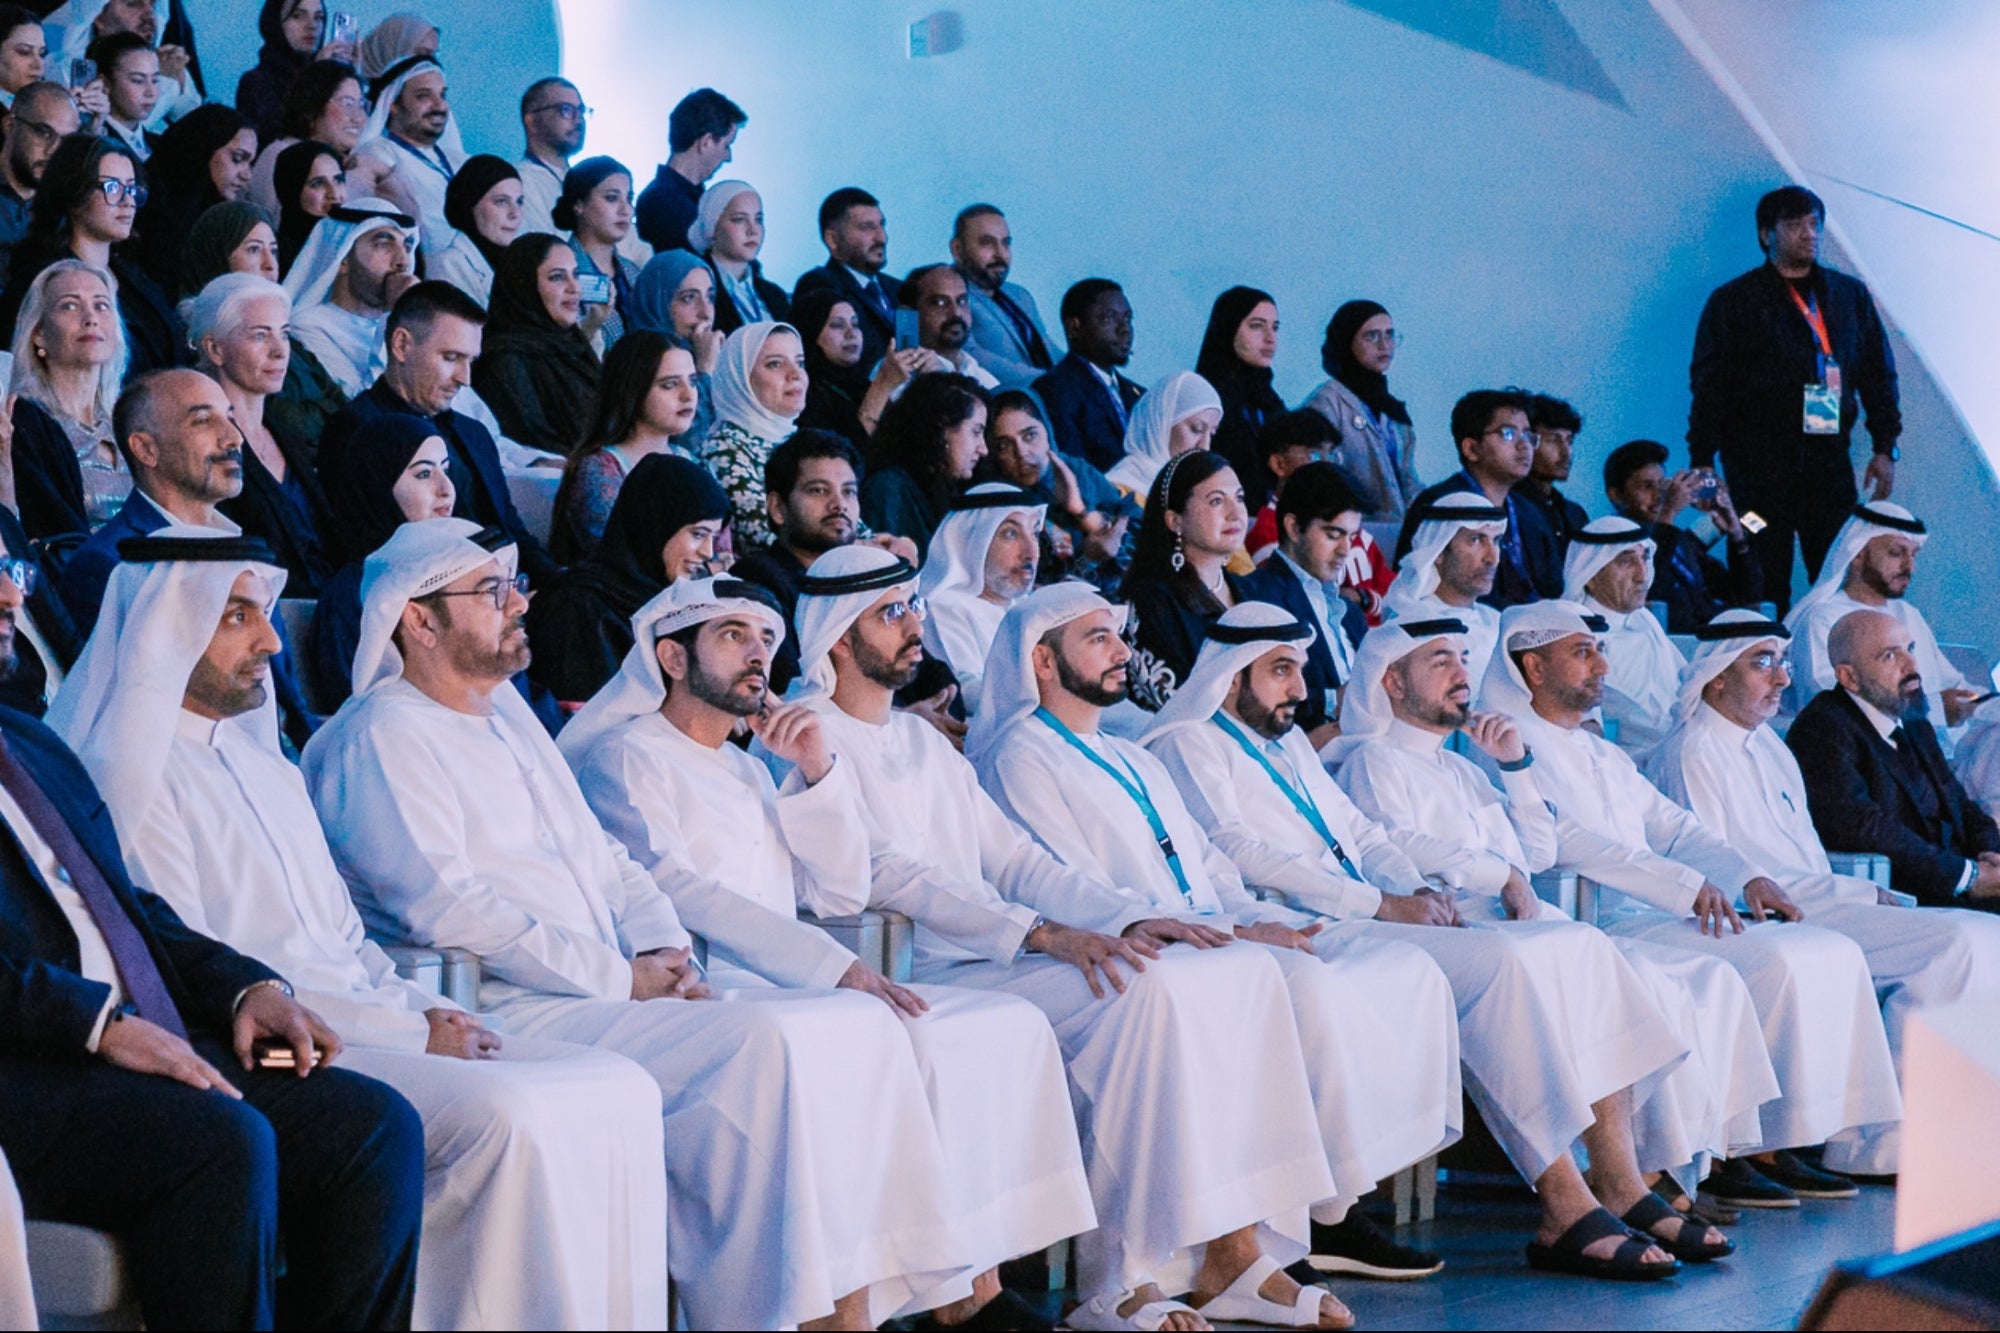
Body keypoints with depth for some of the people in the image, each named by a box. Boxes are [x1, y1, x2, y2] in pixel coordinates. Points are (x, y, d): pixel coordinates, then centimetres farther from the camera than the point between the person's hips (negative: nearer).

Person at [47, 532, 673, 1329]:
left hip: (359, 1022, 9)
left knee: (620, 1090, -9)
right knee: (506, 1114, -30)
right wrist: (409, 1033, -13)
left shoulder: (266, 763, 24)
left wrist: (420, 1006, 2)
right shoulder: (129, 775, -6)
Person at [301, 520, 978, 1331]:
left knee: (860, 1023, -7)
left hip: (613, 989, 9)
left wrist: (664, 951, 3)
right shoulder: (380, 738, -5)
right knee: (760, 1043, -29)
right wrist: (618, 979, -15)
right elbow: (445, 908, -17)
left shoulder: (509, 716, 23)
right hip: (510, 1012, -9)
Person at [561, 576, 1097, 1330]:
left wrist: (817, 770, 4)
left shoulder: (746, 768, 25)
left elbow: (845, 884, 20)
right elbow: (677, 892, -16)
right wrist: (836, 967, -24)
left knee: (1008, 1024, -8)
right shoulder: (627, 757, -1)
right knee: (914, 1042, -29)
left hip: (788, 987, 8)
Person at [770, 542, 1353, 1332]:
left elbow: (1009, 855, 19)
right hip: (918, 978, -8)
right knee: (1146, 992, -28)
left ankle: (1231, 1250, -12)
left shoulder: (922, 741, 25)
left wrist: (1123, 920, 1)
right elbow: (886, 876, -14)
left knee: (1245, 972, -7)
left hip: (992, 948, 8)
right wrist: (1041, 933, -23)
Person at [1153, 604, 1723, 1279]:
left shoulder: (1289, 740, 28)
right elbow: (1241, 855, -12)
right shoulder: (1187, 745, 0)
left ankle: (1620, 1186, -13)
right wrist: (1380, 904, -15)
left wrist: (1420, 890, 2)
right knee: (1502, 960, -29)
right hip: (1312, 932, -9)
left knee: (1579, 944, -9)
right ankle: (1564, 1210, -26)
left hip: (1369, 909, 9)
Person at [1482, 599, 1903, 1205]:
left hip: (1660, 913, 9)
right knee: (1770, 962, -25)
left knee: (1833, 953, -4)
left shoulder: (1604, 755, 27)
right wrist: (1688, 886, -23)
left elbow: (1672, 825, 22)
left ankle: (1771, 1146, -8)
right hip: (1597, 927, -9)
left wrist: (1746, 877, 2)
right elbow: (1568, 843, -16)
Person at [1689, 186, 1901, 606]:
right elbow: (1708, 386, 2)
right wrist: (1702, 463, -5)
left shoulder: (1851, 295, 15)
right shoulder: (1734, 301, 6)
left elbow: (1878, 374, 17)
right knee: (1763, 586, -4)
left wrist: (1886, 447, 9)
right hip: (1758, 463, -3)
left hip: (1829, 459, 3)